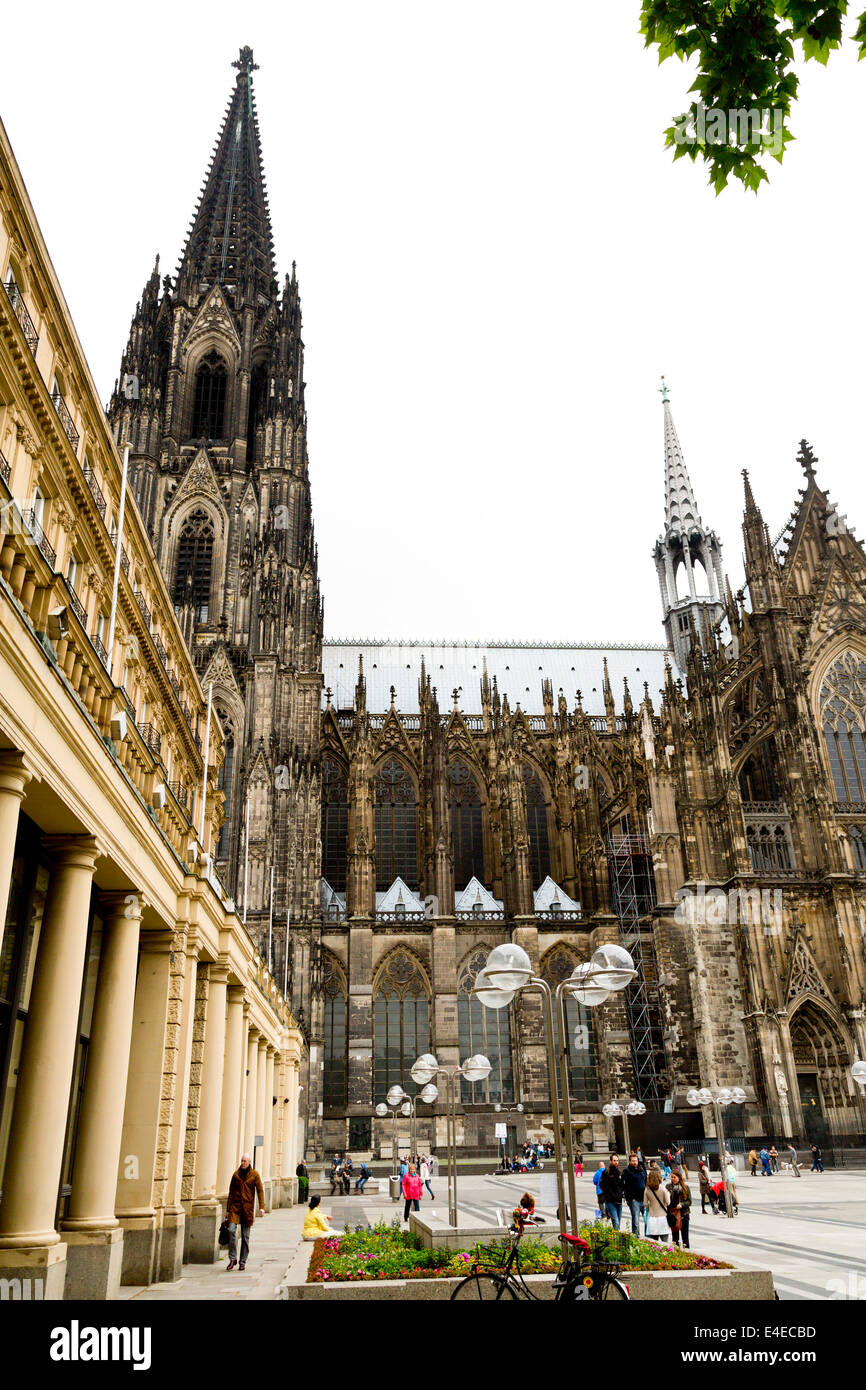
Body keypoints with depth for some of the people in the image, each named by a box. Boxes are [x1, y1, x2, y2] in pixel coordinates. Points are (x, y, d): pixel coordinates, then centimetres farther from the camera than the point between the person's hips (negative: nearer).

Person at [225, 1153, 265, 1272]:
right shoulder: (236, 1174, 5)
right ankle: (232, 1258, -6)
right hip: (235, 1205, 1)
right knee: (231, 1230, -16)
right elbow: (231, 1192, 11)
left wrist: (261, 1207, -13)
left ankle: (243, 1261, 14)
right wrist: (228, 1209, 10)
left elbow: (260, 1190, -3)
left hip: (248, 1207, -1)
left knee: (245, 1235, 3)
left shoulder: (254, 1174, 0)